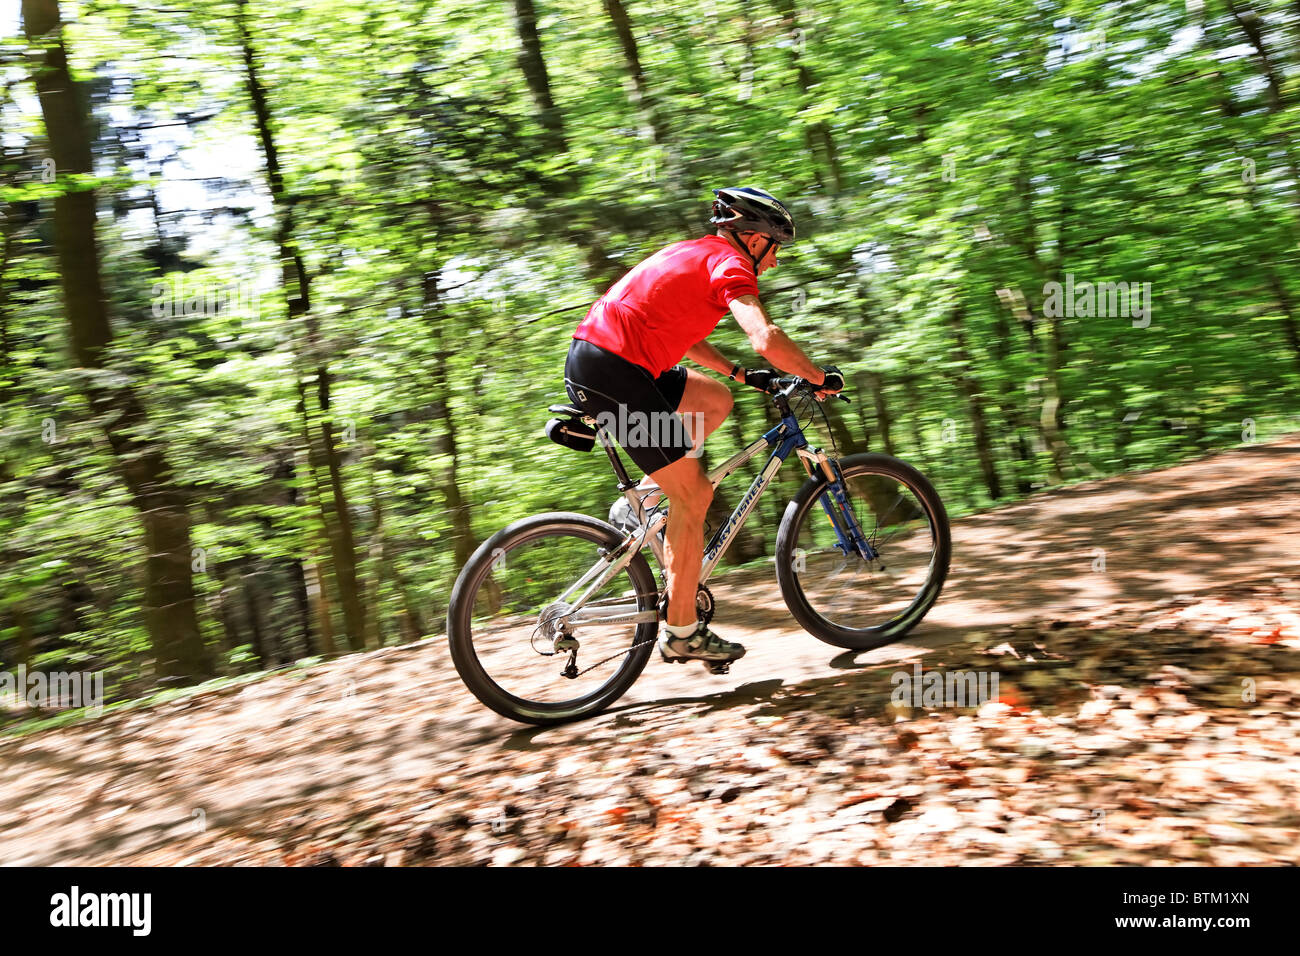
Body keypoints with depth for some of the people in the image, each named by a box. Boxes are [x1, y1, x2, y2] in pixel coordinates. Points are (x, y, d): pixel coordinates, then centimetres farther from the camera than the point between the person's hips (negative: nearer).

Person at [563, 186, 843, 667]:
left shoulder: (695, 253, 25)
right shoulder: (730, 263, -5)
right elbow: (766, 339, -20)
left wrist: (741, 373, 27)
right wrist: (822, 377, -5)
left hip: (590, 357, 10)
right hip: (612, 372, -10)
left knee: (716, 399, 22)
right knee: (694, 496, -1)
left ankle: (640, 501, 15)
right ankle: (682, 633, 7)